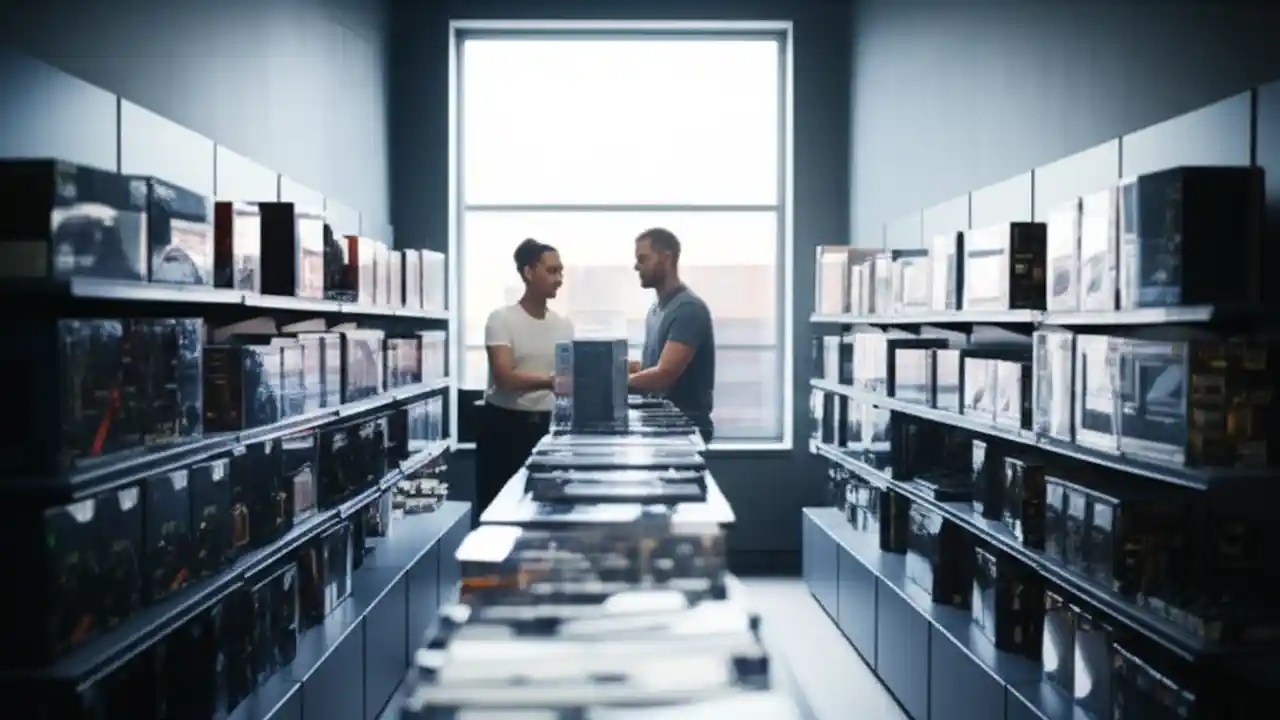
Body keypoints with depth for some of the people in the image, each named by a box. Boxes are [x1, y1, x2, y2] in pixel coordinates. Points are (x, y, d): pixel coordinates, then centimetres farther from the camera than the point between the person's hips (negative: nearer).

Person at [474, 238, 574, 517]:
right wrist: (551, 381, -33)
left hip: (544, 424, 5)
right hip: (503, 424, -5)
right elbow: (505, 377, -20)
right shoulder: (502, 319, -9)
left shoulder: (564, 325, 8)